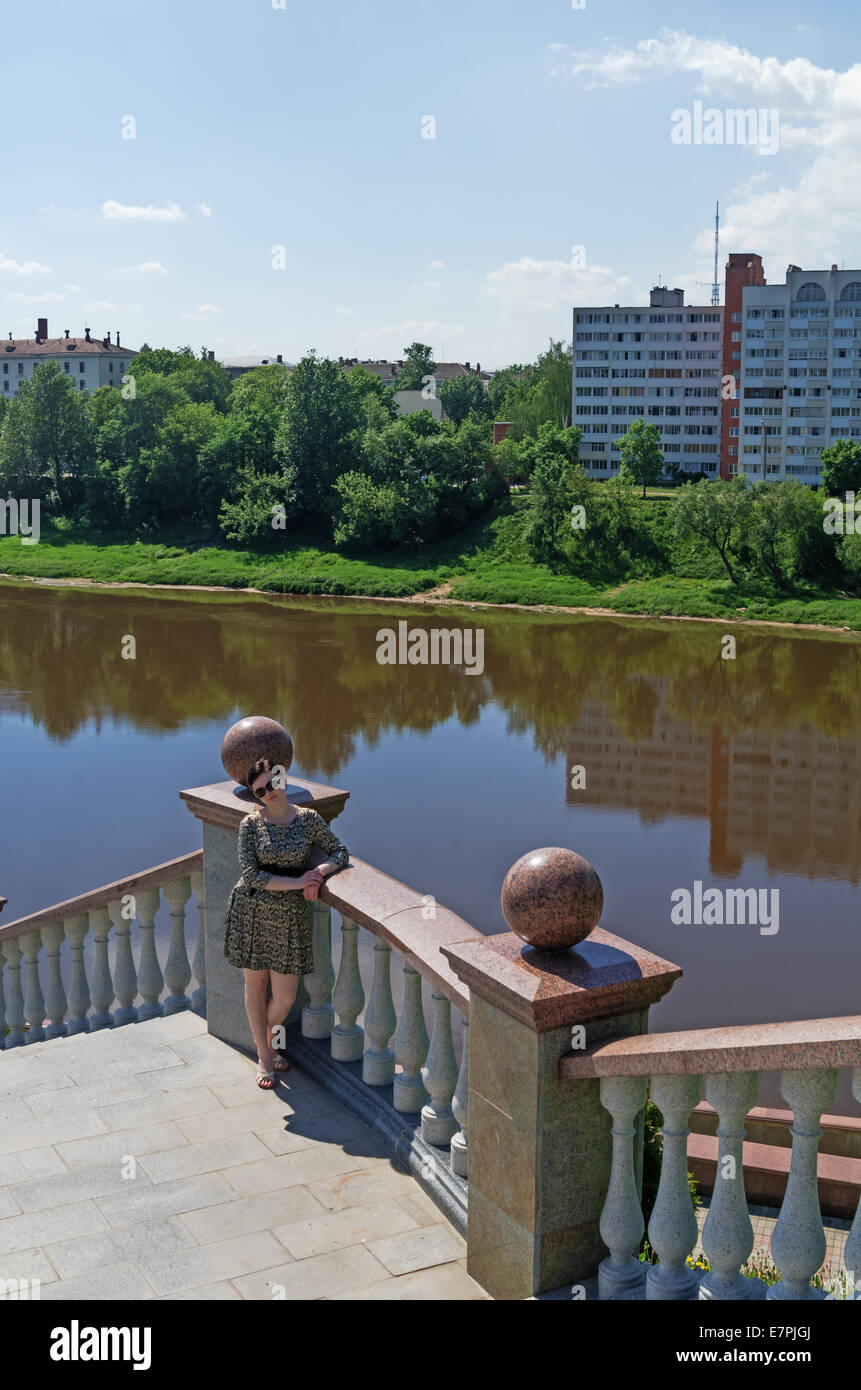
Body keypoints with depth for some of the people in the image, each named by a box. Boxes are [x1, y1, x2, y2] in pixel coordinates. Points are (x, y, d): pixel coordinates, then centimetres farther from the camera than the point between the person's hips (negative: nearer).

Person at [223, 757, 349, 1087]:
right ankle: (264, 1058, 25)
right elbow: (251, 876, -11)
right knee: (255, 985, 8)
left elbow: (340, 852, 5)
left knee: (285, 996, 2)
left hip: (290, 915, 1)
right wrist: (297, 882, -17)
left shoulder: (308, 818, 1)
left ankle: (267, 1041, 33)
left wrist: (318, 872, -14)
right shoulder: (251, 824, -5)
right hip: (251, 910, -1)